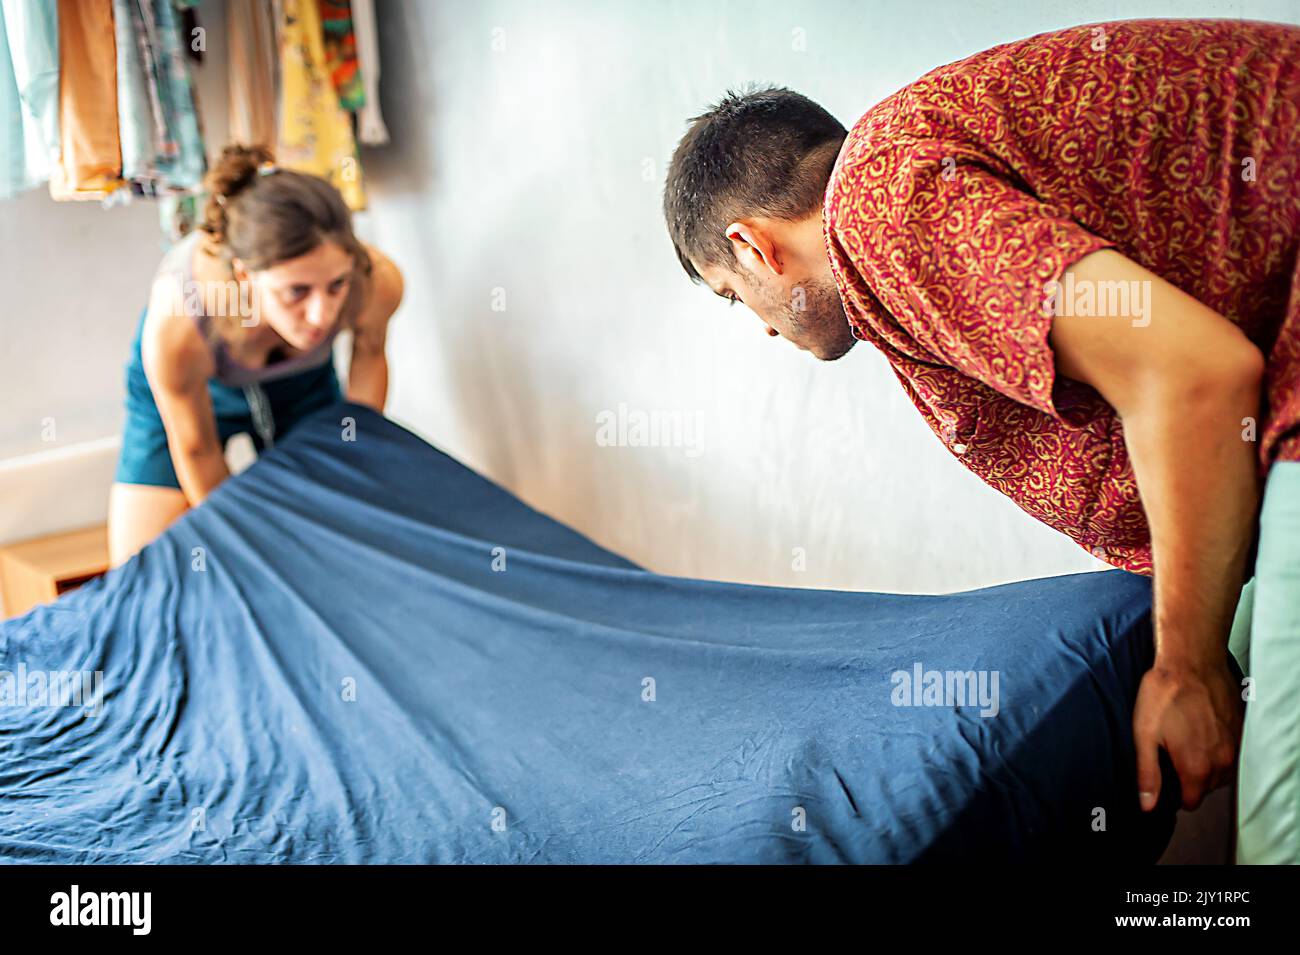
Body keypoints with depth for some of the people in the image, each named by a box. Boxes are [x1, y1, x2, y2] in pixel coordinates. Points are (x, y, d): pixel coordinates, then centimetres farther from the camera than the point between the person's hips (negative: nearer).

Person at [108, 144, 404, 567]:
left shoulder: (377, 281, -36)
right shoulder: (175, 325, -43)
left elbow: (369, 351, -8)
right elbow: (196, 450, -23)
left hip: (302, 386, 2)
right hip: (187, 388, -2)